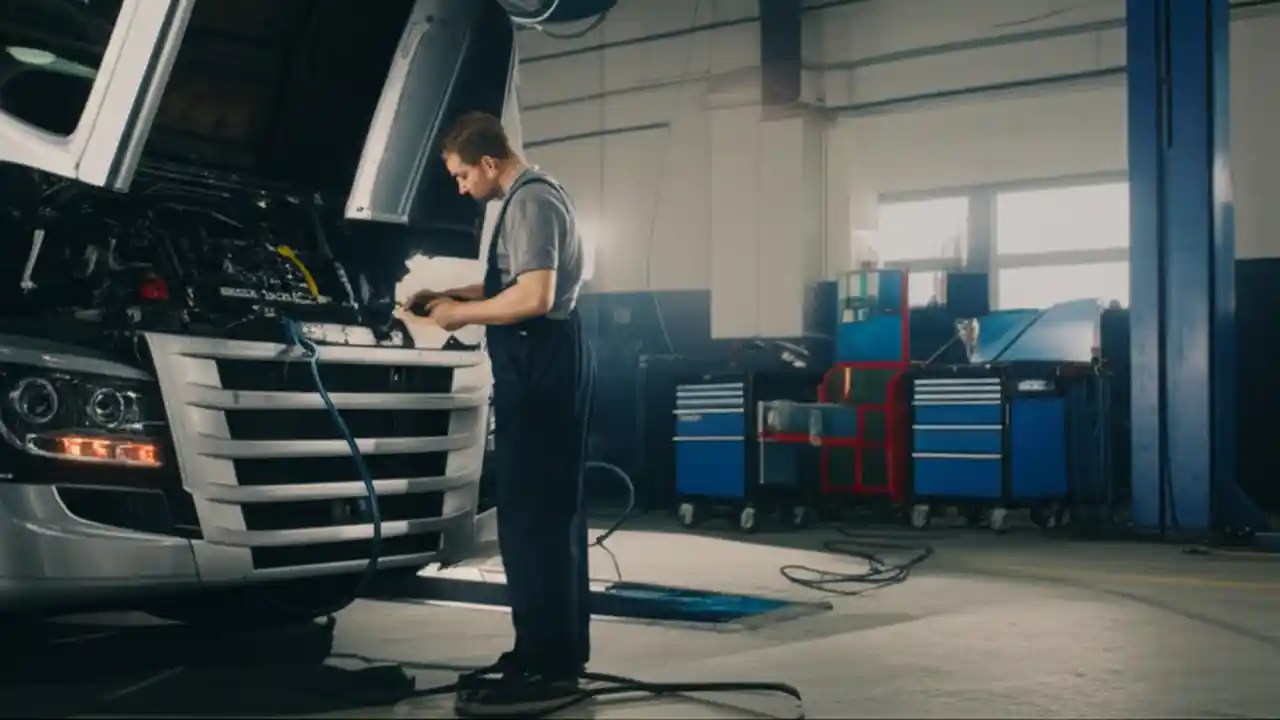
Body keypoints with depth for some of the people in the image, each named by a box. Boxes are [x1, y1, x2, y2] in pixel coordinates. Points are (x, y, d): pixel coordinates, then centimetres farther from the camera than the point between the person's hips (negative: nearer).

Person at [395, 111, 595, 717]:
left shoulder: (530, 201, -13)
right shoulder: (535, 196, 20)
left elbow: (534, 298, -23)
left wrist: (459, 315, -11)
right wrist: (452, 294, 20)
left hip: (540, 364, -11)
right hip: (552, 364, 11)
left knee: (527, 512, -10)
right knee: (553, 510, 13)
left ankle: (543, 669, -8)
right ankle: (560, 652, 20)